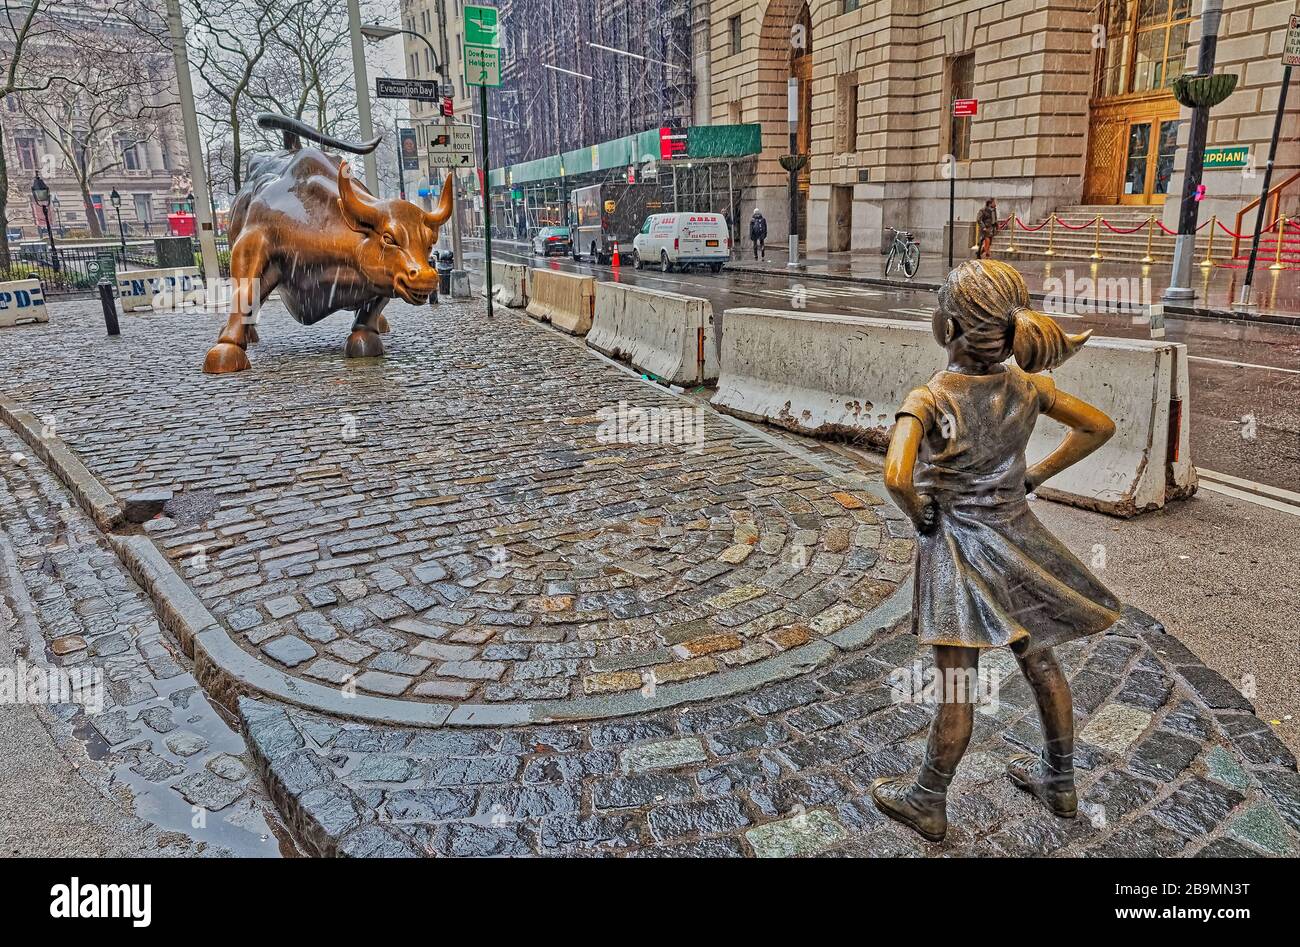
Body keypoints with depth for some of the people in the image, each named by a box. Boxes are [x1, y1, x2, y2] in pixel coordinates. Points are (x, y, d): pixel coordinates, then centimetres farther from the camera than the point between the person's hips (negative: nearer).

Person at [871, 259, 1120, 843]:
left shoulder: (928, 400, -23)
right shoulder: (1025, 386, -6)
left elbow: (896, 477, -36)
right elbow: (1099, 427, 6)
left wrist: (920, 515, -16)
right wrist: (1036, 476, 8)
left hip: (957, 551, -5)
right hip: (1017, 538, 6)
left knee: (956, 685, 6)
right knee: (1041, 665, 21)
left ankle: (927, 804, 26)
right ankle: (1058, 783, 42)